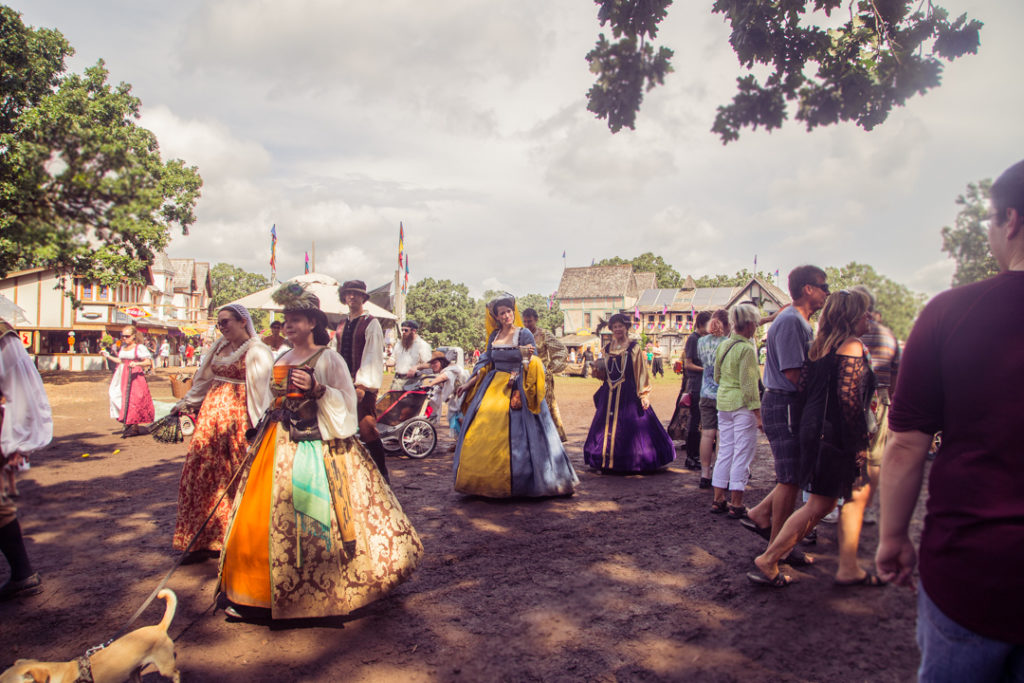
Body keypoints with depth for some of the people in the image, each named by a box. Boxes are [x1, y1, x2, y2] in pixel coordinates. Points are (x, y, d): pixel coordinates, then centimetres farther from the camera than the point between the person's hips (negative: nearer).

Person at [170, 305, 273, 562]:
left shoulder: (257, 351, -7)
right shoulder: (220, 347, 15)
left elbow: (260, 389, -13)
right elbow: (204, 379, 25)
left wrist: (258, 425, -18)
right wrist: (185, 402, 28)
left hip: (237, 416, -7)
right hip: (212, 413, 7)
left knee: (235, 479, -4)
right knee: (203, 474, 7)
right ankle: (204, 540, 19)